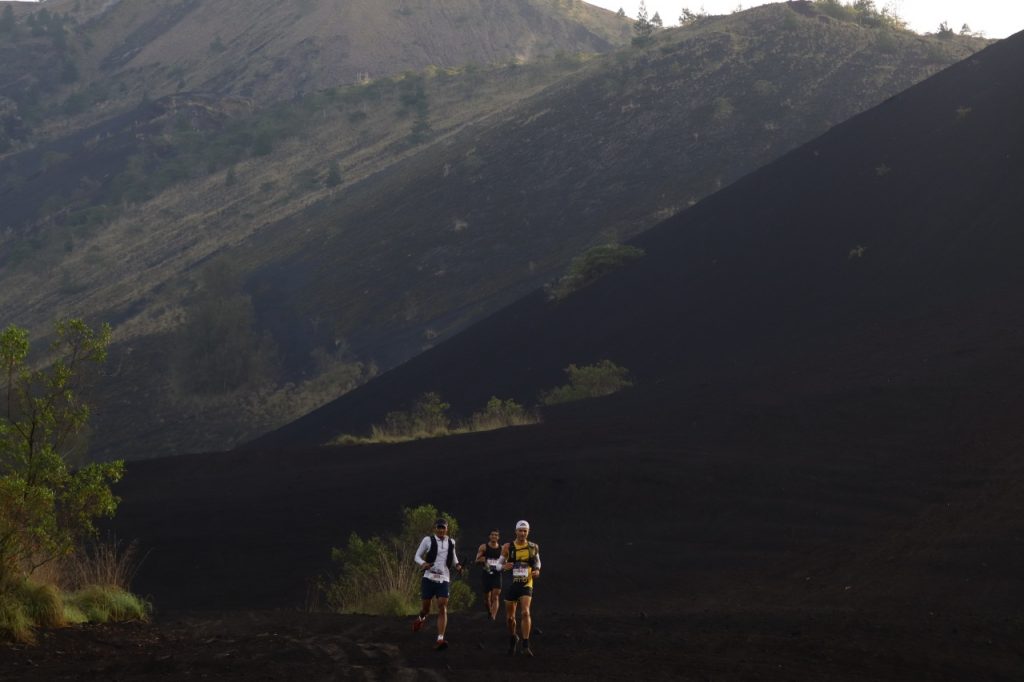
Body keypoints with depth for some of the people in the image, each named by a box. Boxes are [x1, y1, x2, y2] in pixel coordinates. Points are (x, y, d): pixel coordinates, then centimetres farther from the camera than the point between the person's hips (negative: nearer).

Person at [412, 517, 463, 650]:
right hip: (429, 578, -2)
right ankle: (420, 619, 44)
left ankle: (440, 640, -20)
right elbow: (417, 556, 3)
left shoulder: (451, 542, 10)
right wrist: (423, 564, -18)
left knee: (443, 608, -14)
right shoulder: (428, 540, 0)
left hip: (444, 580, 2)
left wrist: (457, 565, 7)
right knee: (426, 608, 6)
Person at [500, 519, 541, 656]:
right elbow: (499, 564, 3)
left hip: (526, 585, -1)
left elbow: (537, 561, 19)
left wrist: (537, 570, -2)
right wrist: (504, 566, -19)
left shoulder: (533, 547, 2)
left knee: (525, 612, -21)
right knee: (510, 617, 9)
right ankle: (512, 639, 38)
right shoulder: (507, 547, -3)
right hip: (511, 584, 1)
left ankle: (526, 646, -19)